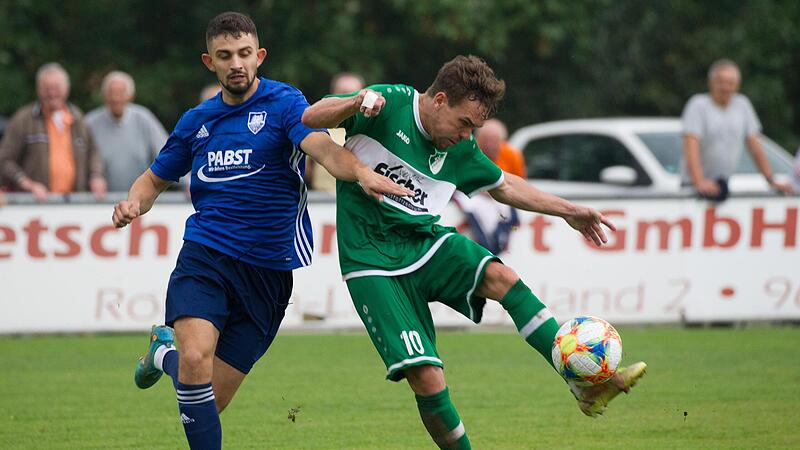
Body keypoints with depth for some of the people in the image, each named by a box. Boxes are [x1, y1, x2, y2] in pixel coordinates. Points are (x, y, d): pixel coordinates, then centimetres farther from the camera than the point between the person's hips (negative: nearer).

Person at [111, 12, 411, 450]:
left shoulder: (284, 103, -4)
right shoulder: (197, 121, 10)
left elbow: (322, 147, -23)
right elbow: (154, 179, 23)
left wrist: (361, 172, -44)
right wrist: (132, 204, -1)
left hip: (268, 270, -1)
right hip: (205, 256, 1)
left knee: (211, 400, 4)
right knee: (197, 359, -26)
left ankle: (164, 352, 35)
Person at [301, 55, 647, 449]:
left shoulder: (460, 149, 6)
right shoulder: (390, 104, -10)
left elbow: (504, 186, 24)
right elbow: (310, 118, -15)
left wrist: (568, 211, 22)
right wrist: (355, 105, -35)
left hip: (426, 243, 5)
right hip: (374, 261, -5)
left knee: (501, 277, -25)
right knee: (427, 378, -17)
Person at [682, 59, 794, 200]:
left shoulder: (742, 105, 10)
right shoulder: (698, 105, -5)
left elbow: (755, 146, 14)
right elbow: (691, 146, -16)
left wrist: (771, 181, 9)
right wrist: (699, 181, -29)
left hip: (725, 183, 5)